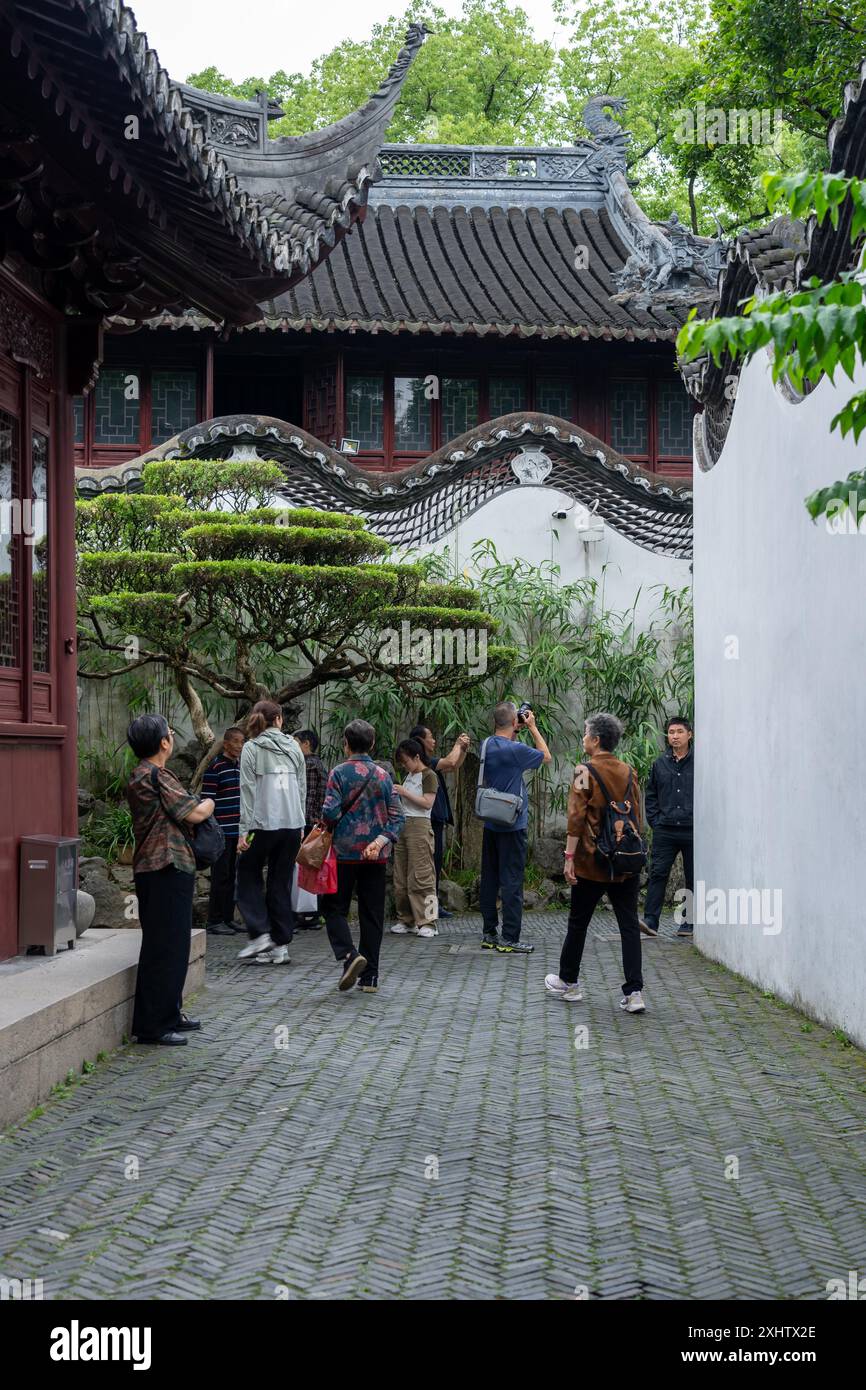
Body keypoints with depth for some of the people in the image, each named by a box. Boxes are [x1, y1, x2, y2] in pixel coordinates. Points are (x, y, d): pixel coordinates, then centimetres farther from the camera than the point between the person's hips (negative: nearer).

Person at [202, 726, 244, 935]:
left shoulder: (241, 767, 15)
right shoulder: (214, 768, -8)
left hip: (238, 832, 7)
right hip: (222, 832, -7)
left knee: (232, 876, 10)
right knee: (220, 877, -3)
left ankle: (228, 918, 17)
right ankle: (214, 921, 3)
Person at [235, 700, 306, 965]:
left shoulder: (252, 748, -4)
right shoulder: (293, 746, 8)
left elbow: (248, 790, -8)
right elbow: (302, 787, 10)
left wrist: (243, 830, -7)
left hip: (264, 823, -4)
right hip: (292, 823, 4)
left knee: (249, 874, 14)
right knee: (282, 881, 10)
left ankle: (260, 934, 2)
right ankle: (280, 946, 9)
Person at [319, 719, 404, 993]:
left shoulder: (339, 773, -7)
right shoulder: (383, 776, 6)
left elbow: (331, 812, -13)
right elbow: (397, 817, 0)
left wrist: (324, 829, 7)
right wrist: (382, 840, -7)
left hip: (345, 851, -3)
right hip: (376, 856, 4)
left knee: (334, 908, 7)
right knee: (372, 914, 8)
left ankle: (349, 955, -17)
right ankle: (369, 977, 10)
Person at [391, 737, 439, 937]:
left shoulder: (429, 776, -5)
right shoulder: (408, 775, 20)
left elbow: (427, 803, -15)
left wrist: (404, 793, -14)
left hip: (419, 825, -8)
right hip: (402, 824, 8)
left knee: (421, 875, -11)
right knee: (401, 876, 6)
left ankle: (427, 922, -10)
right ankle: (406, 919, 12)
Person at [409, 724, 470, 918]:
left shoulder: (430, 762, 15)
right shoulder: (424, 762, -15)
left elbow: (455, 766, 26)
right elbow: (450, 762, -24)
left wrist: (464, 749, 12)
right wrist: (458, 744, -8)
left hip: (435, 820, 10)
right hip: (430, 820, -10)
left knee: (435, 864, 13)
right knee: (433, 863, -6)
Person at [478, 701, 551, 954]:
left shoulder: (486, 746, 2)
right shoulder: (515, 750, -17)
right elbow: (546, 756, -2)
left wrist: (516, 732, 13)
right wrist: (533, 728, 3)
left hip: (490, 825, 7)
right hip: (512, 824, -7)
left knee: (490, 879, 11)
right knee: (512, 881, -3)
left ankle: (489, 934, 16)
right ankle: (509, 939, -3)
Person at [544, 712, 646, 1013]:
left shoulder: (585, 771, -9)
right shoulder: (628, 772, 6)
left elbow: (576, 817, -14)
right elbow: (637, 816, 11)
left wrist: (569, 856, -11)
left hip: (592, 863, -4)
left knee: (578, 923, 12)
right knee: (629, 926, 2)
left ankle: (568, 983, 25)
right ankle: (633, 993, -5)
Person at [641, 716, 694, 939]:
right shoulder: (660, 763, 10)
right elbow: (651, 794, 17)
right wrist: (655, 820, 7)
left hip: (692, 830, -2)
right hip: (665, 830, 2)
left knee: (693, 878, 5)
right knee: (658, 873, -6)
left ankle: (689, 923, 14)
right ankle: (650, 920, -8)